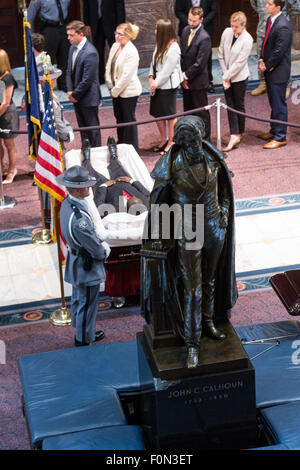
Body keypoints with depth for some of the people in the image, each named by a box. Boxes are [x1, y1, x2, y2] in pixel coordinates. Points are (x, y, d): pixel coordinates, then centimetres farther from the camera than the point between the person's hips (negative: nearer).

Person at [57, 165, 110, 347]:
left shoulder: (67, 203, -5)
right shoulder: (79, 218, -36)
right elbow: (96, 249, -25)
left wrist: (100, 244, 5)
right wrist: (105, 250, -4)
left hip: (76, 261, 10)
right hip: (87, 266, -10)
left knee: (78, 299, 26)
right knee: (87, 303, 9)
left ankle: (85, 332, 46)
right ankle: (84, 339, 26)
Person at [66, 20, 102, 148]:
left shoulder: (90, 53, -23)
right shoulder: (73, 47, 5)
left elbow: (87, 80, -23)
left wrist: (75, 94, -13)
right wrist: (70, 91, 0)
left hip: (88, 98, -9)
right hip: (77, 98, 9)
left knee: (92, 128, 4)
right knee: (82, 127, 18)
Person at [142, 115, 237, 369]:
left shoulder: (213, 158, -7)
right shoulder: (172, 164, -20)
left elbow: (224, 185, 12)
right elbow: (157, 198, -11)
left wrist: (224, 210, 2)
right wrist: (157, 235, -9)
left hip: (214, 227, 5)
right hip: (188, 231, -4)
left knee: (210, 279, 22)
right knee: (192, 288, 0)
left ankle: (208, 323, 45)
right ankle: (192, 344, 11)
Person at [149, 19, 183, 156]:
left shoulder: (173, 48, -19)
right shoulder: (160, 44, 7)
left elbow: (167, 70, -19)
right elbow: (154, 62, 10)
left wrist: (156, 83, -14)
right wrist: (151, 78, -4)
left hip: (168, 86, -8)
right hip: (158, 85, 8)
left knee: (170, 114, 4)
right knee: (157, 113, 15)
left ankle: (171, 142, 18)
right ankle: (163, 139, 31)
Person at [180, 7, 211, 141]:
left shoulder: (204, 38, -21)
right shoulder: (186, 30, 4)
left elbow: (199, 63, -22)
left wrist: (186, 76, -13)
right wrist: (182, 74, 3)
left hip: (198, 81, -8)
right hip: (185, 79, 8)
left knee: (201, 111, 4)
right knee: (188, 110, 18)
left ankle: (205, 139, 15)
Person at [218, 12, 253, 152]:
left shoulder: (247, 39, -18)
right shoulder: (227, 32, -3)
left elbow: (239, 62, -19)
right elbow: (221, 55, 3)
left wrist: (226, 77, -15)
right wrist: (225, 76, -3)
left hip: (239, 77, -5)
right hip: (227, 76, 5)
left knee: (239, 105, 7)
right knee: (230, 106, 4)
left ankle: (238, 134, 22)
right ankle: (234, 136, 6)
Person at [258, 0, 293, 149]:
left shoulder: (283, 27, -23)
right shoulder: (270, 20, 7)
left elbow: (278, 52, -22)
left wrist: (266, 66, -12)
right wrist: (262, 60, 2)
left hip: (278, 71, -9)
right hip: (269, 70, 9)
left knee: (279, 105, -1)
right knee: (274, 103, 20)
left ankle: (280, 137, 6)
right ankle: (274, 131, 33)